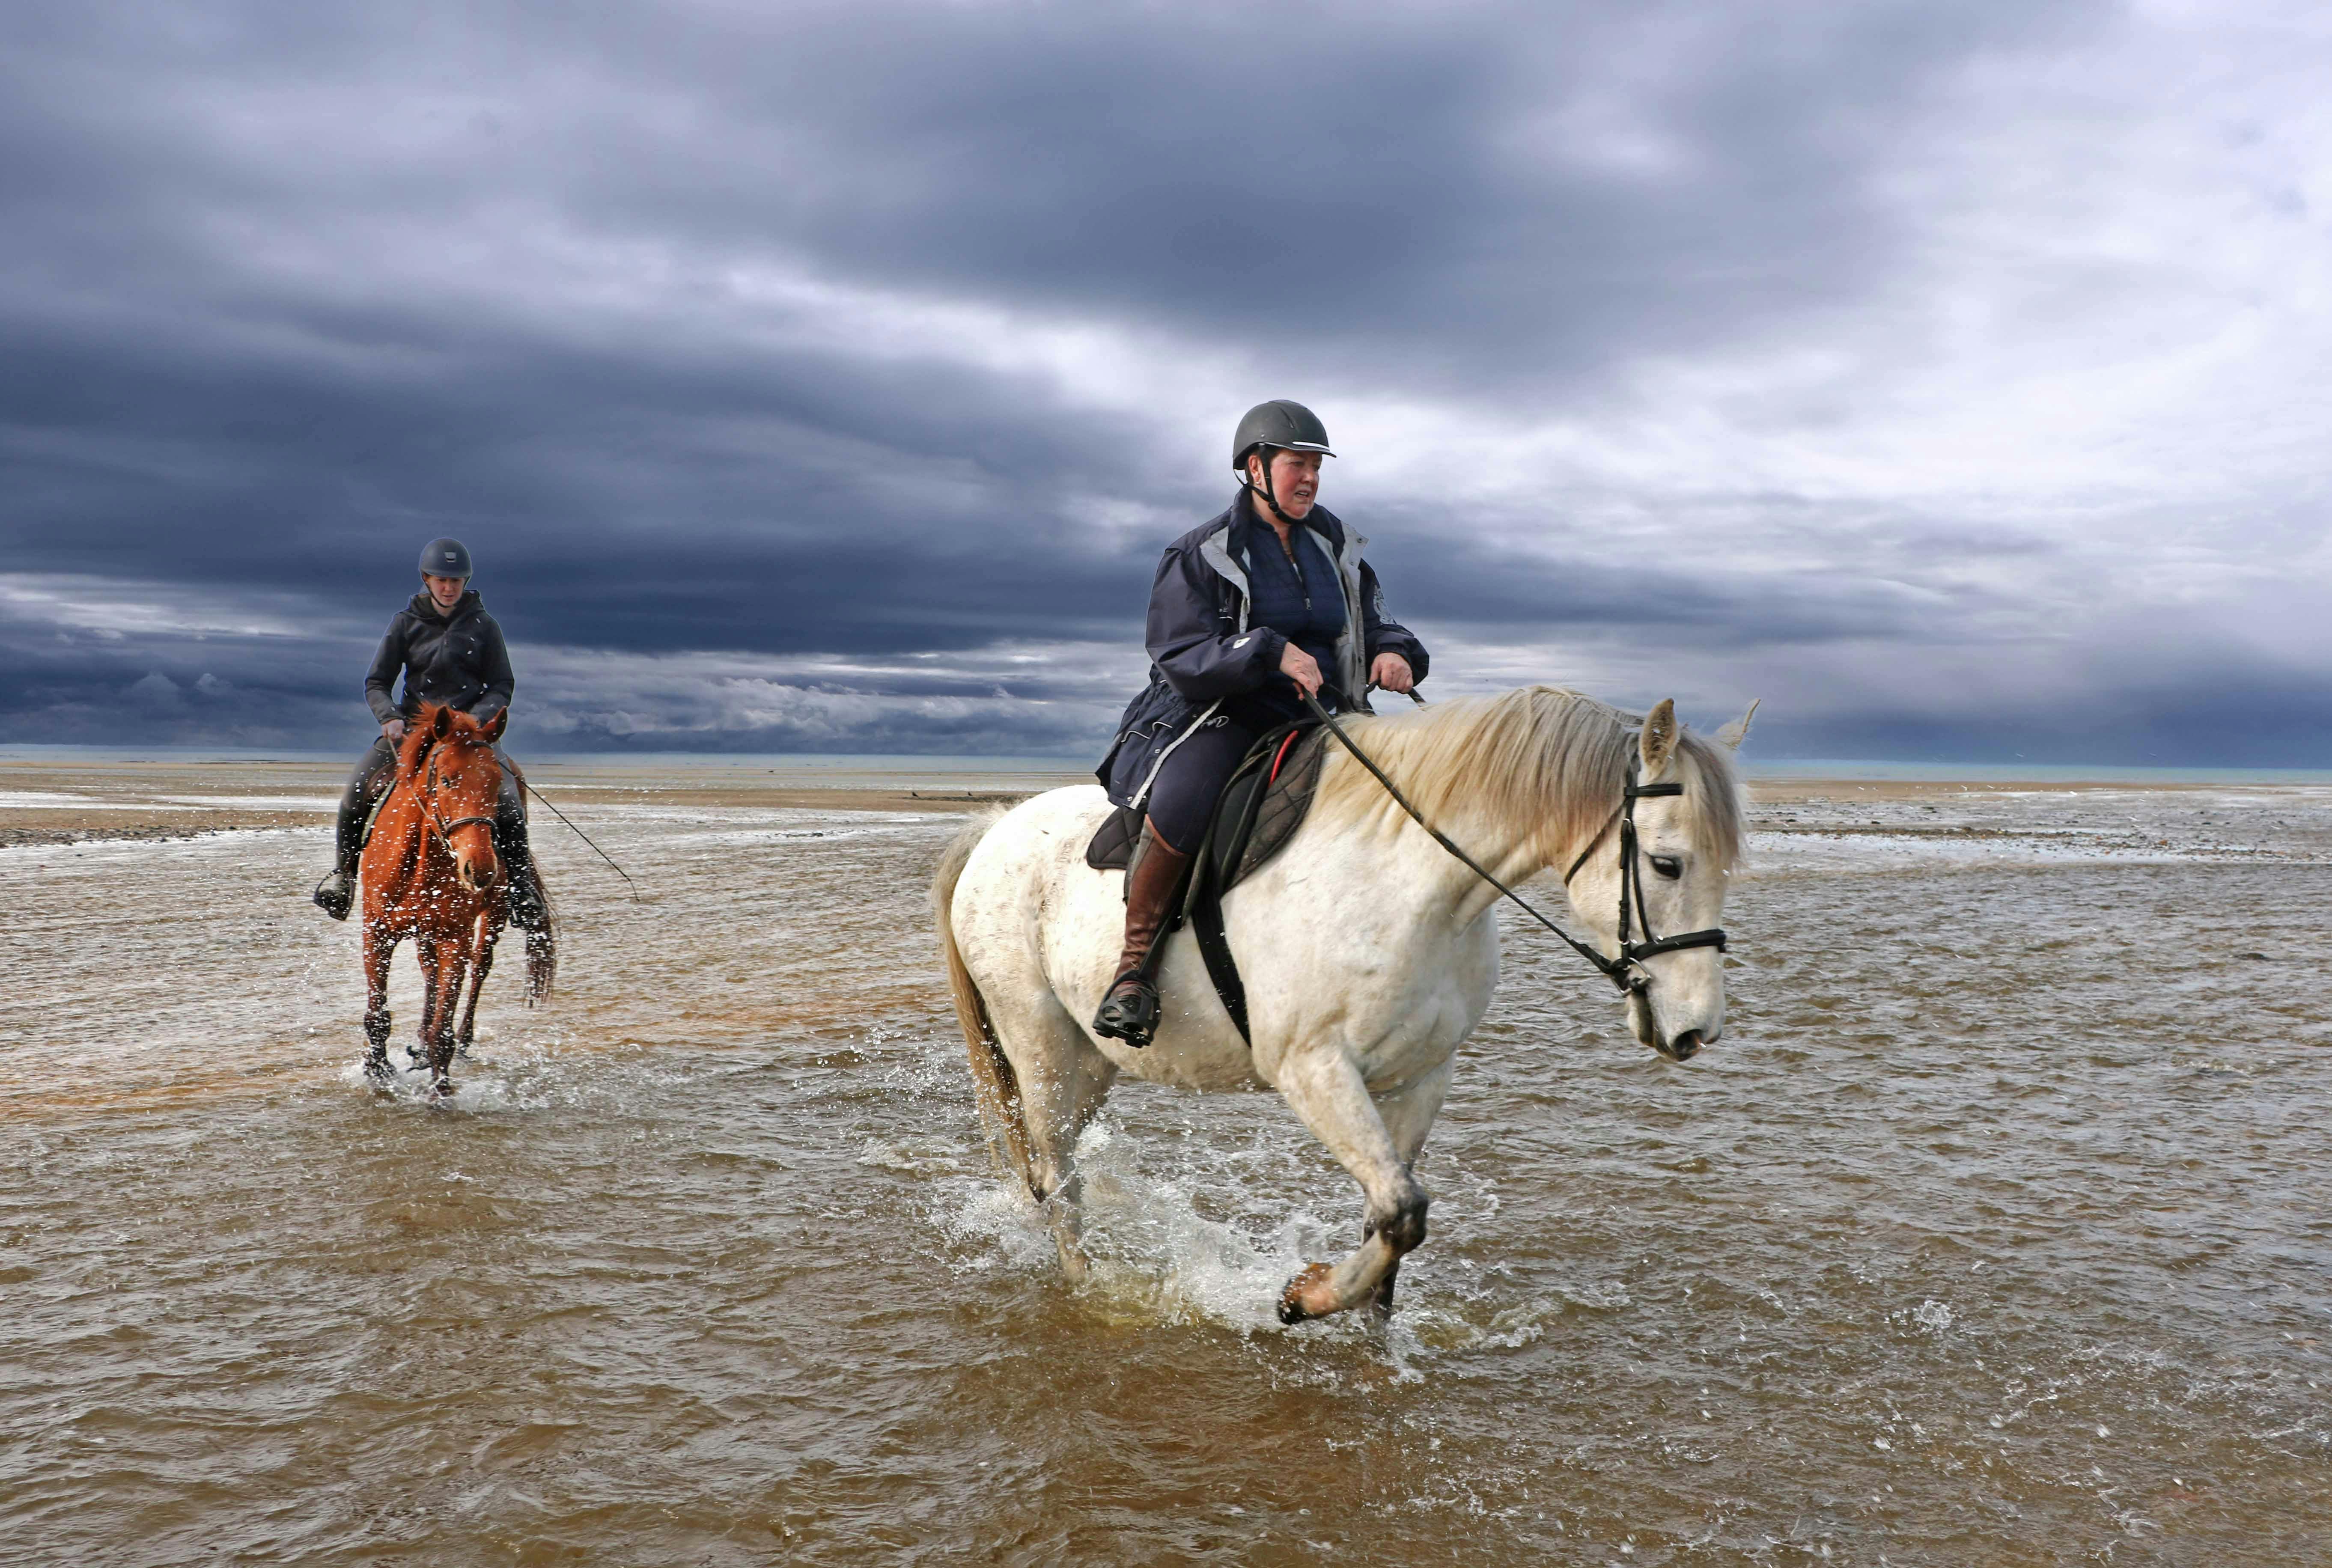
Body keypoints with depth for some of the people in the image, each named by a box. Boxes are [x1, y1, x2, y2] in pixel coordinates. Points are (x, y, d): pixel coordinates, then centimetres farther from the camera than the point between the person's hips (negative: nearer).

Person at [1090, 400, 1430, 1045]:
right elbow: (1179, 653, -13)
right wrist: (1272, 654, -27)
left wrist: (1395, 654, -6)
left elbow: (1375, 621, 19)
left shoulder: (1335, 545, 15)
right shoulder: (1203, 553, -2)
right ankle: (1135, 965, -18)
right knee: (1178, 809, -36)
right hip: (1221, 718, -6)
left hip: (1318, 722, 6)